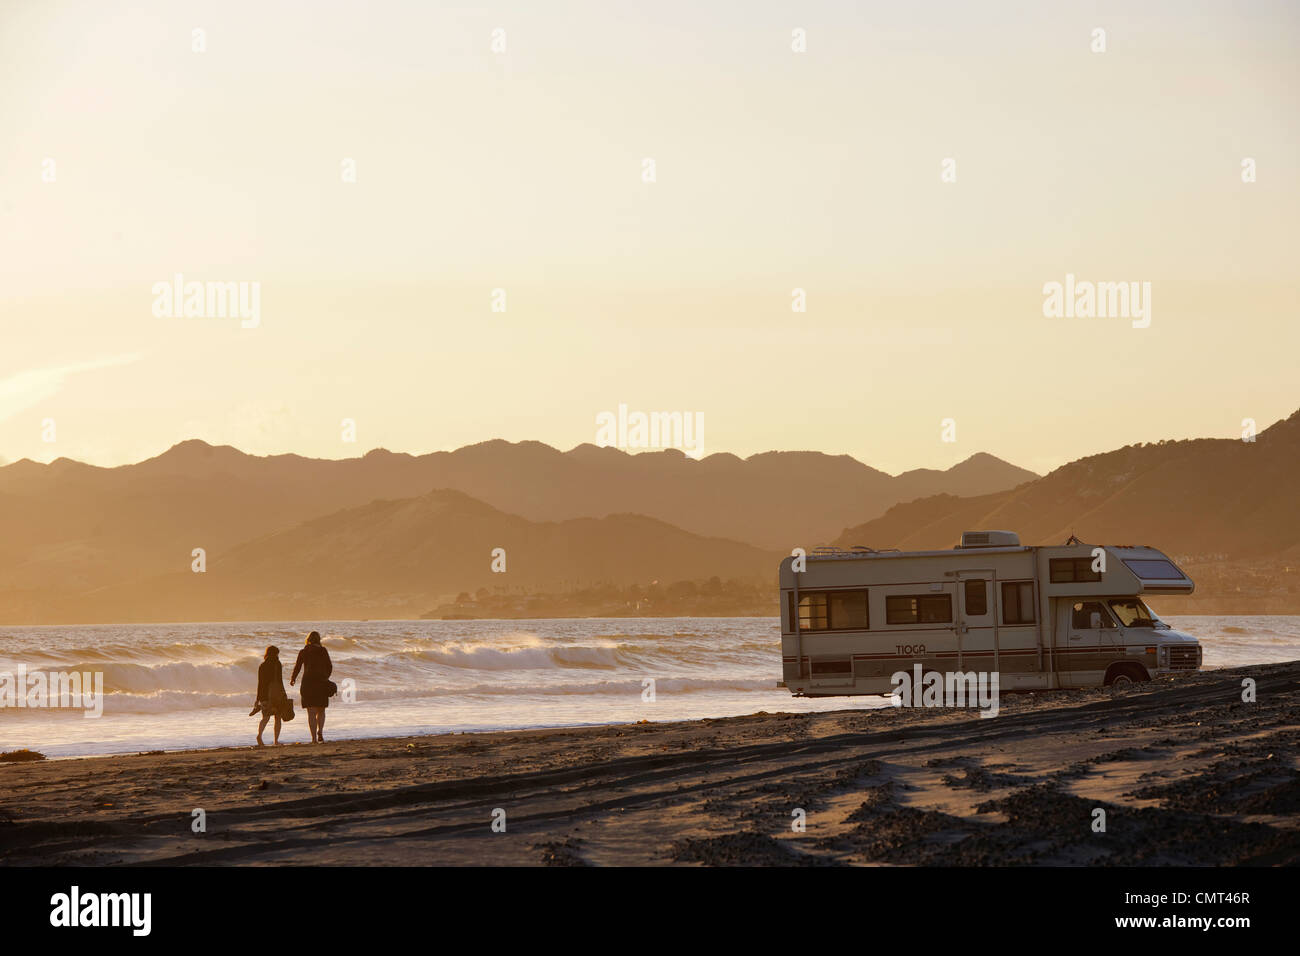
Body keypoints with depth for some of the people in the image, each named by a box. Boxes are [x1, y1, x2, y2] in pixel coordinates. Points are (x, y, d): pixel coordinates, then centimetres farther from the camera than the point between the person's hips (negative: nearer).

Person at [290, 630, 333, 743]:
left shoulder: (303, 652, 0)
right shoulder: (323, 651, 1)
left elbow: (297, 667, 2)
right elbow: (330, 666, 5)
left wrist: (292, 679, 20)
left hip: (308, 683, 0)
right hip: (322, 683, 1)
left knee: (311, 712, 2)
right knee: (321, 710, 16)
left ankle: (314, 738, -5)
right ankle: (320, 732, -4)